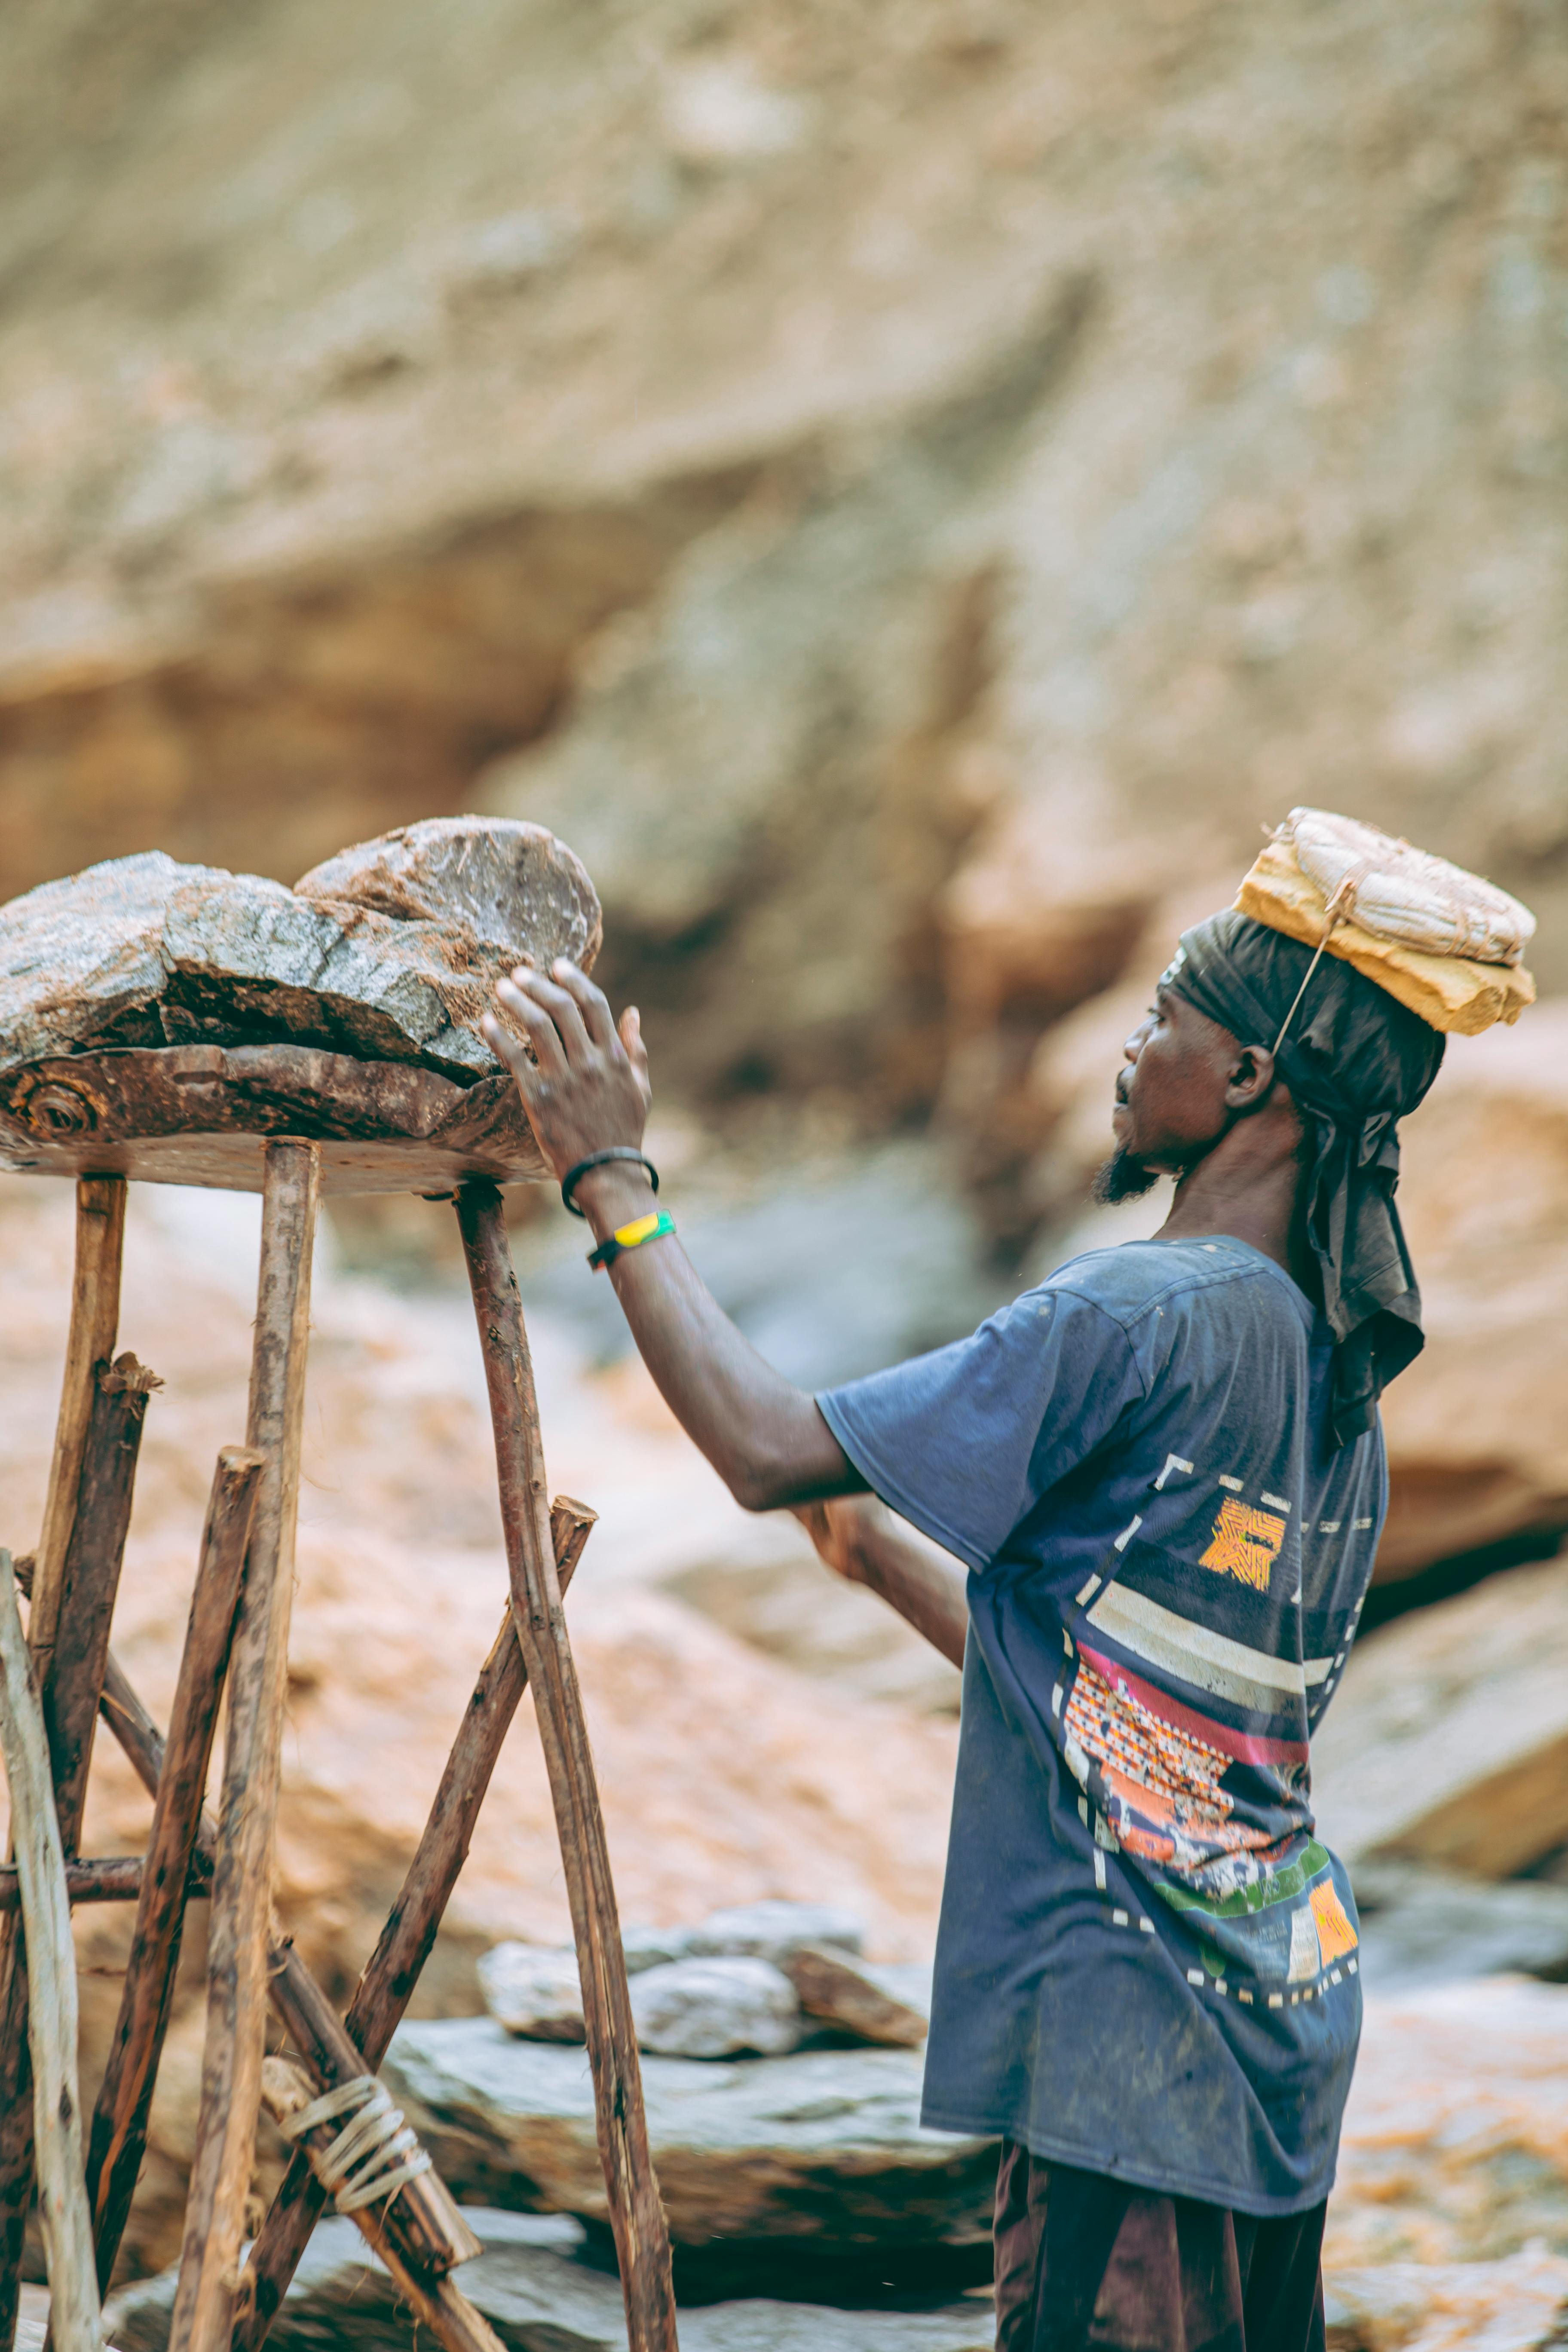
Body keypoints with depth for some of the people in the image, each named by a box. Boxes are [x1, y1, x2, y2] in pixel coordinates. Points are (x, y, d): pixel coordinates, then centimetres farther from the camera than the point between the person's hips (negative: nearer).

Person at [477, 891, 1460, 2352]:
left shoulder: (1135, 1319, -16)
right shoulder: (1340, 1382, 11)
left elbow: (768, 1453, -18)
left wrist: (613, 1182, -9)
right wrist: (883, 1557, 28)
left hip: (1131, 2039, -9)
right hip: (1281, 2024, 9)